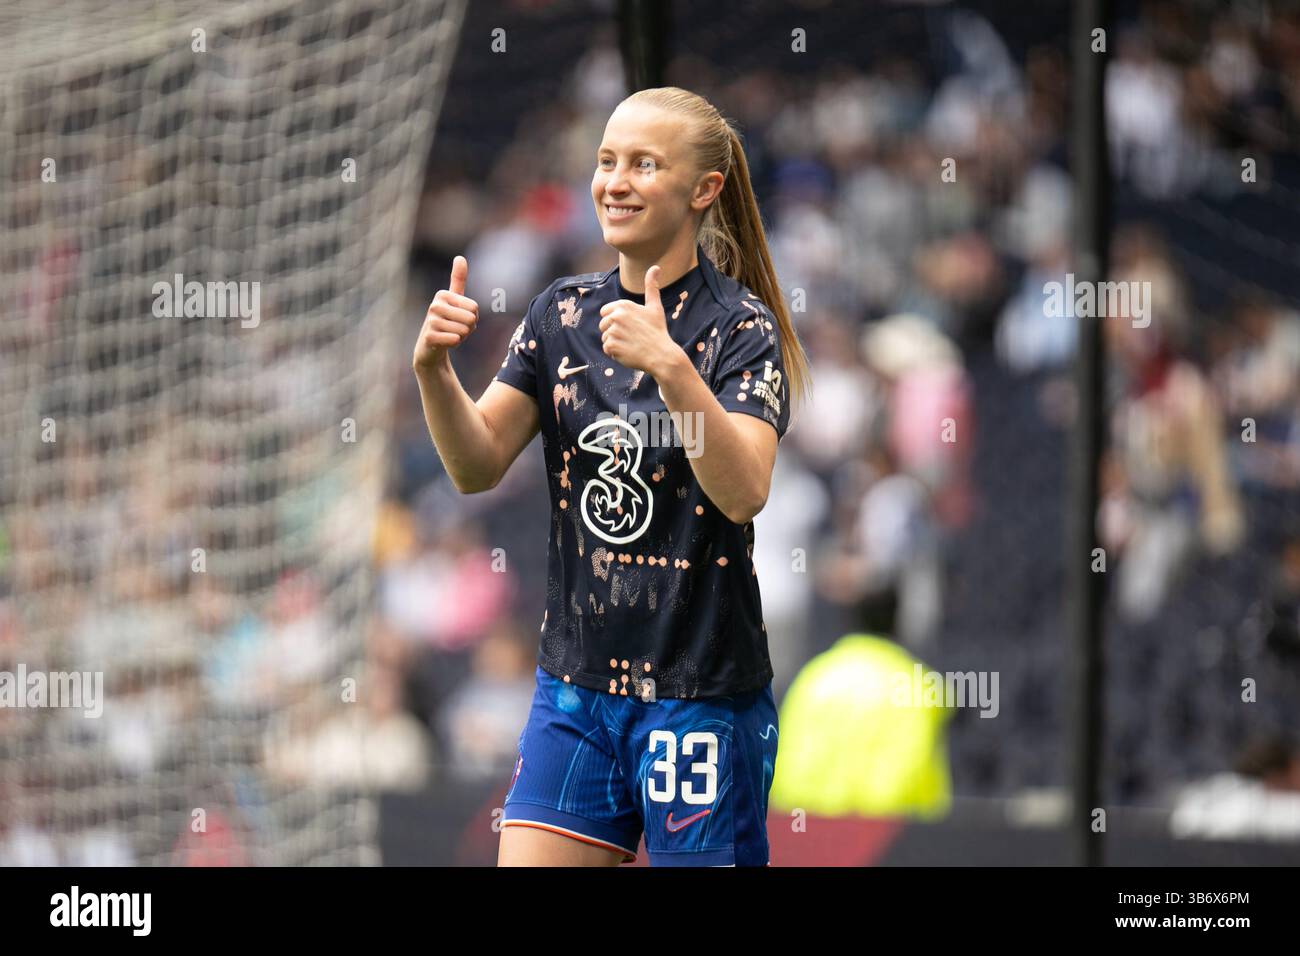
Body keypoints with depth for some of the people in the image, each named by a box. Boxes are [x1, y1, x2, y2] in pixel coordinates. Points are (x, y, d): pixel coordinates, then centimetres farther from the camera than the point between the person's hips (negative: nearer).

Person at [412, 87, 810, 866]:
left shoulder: (741, 326, -8)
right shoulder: (564, 313, 8)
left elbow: (744, 491, -22)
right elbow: (478, 466, 2)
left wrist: (669, 365, -34)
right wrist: (434, 371, -15)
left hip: (702, 695, -5)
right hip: (576, 684, 5)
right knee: (528, 859, -2)